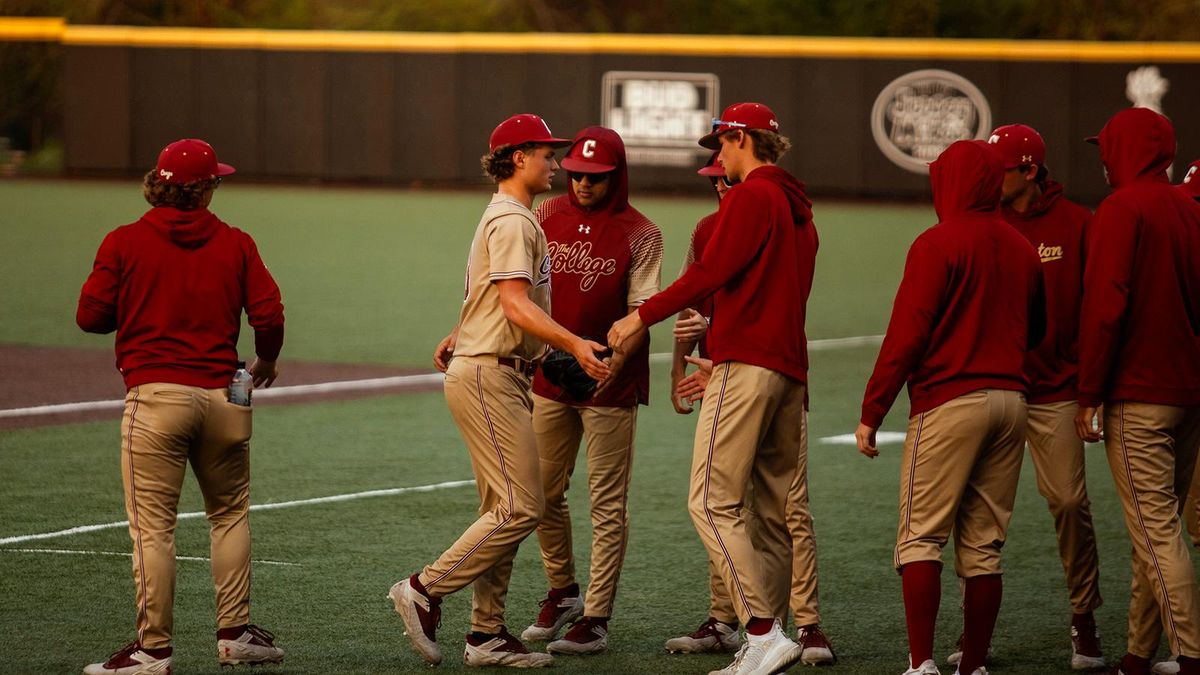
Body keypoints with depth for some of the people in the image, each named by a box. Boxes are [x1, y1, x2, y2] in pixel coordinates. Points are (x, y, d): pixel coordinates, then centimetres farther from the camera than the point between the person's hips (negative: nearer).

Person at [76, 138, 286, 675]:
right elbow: (269, 314, -1)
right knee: (230, 514, 18)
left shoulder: (124, 243, -2)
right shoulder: (235, 244, 3)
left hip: (154, 398, -3)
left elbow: (91, 316, -2)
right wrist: (266, 362, 19)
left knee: (152, 526, -2)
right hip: (223, 399, 3)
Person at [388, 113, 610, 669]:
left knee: (504, 511, 9)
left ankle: (487, 636, 11)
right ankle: (425, 591, -8)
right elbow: (516, 305, -24)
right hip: (488, 376, -11)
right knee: (521, 507, -13)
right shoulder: (512, 221, -13)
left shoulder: (511, 219, 20)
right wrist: (574, 343, -32)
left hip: (502, 379, 11)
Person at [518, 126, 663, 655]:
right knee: (544, 493, 12)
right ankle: (562, 593, 31)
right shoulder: (547, 216, 5)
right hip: (549, 374, 5)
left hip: (612, 384, -5)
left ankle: (596, 619, 1)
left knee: (607, 504, -2)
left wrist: (610, 361, -30)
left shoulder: (639, 235, -8)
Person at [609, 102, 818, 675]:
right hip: (789, 368, 10)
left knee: (712, 503, -12)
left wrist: (643, 316, -8)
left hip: (747, 364, -10)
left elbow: (711, 272, -15)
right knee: (777, 510, 9)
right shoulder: (797, 208, 21)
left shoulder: (751, 196, -8)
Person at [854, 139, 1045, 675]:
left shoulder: (938, 244, -7)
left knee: (920, 539, -5)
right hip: (1011, 400, 6)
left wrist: (872, 411, -8)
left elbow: (907, 333, -11)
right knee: (983, 547, 8)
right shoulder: (1022, 250, 12)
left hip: (950, 400, -6)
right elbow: (1036, 331, 21)